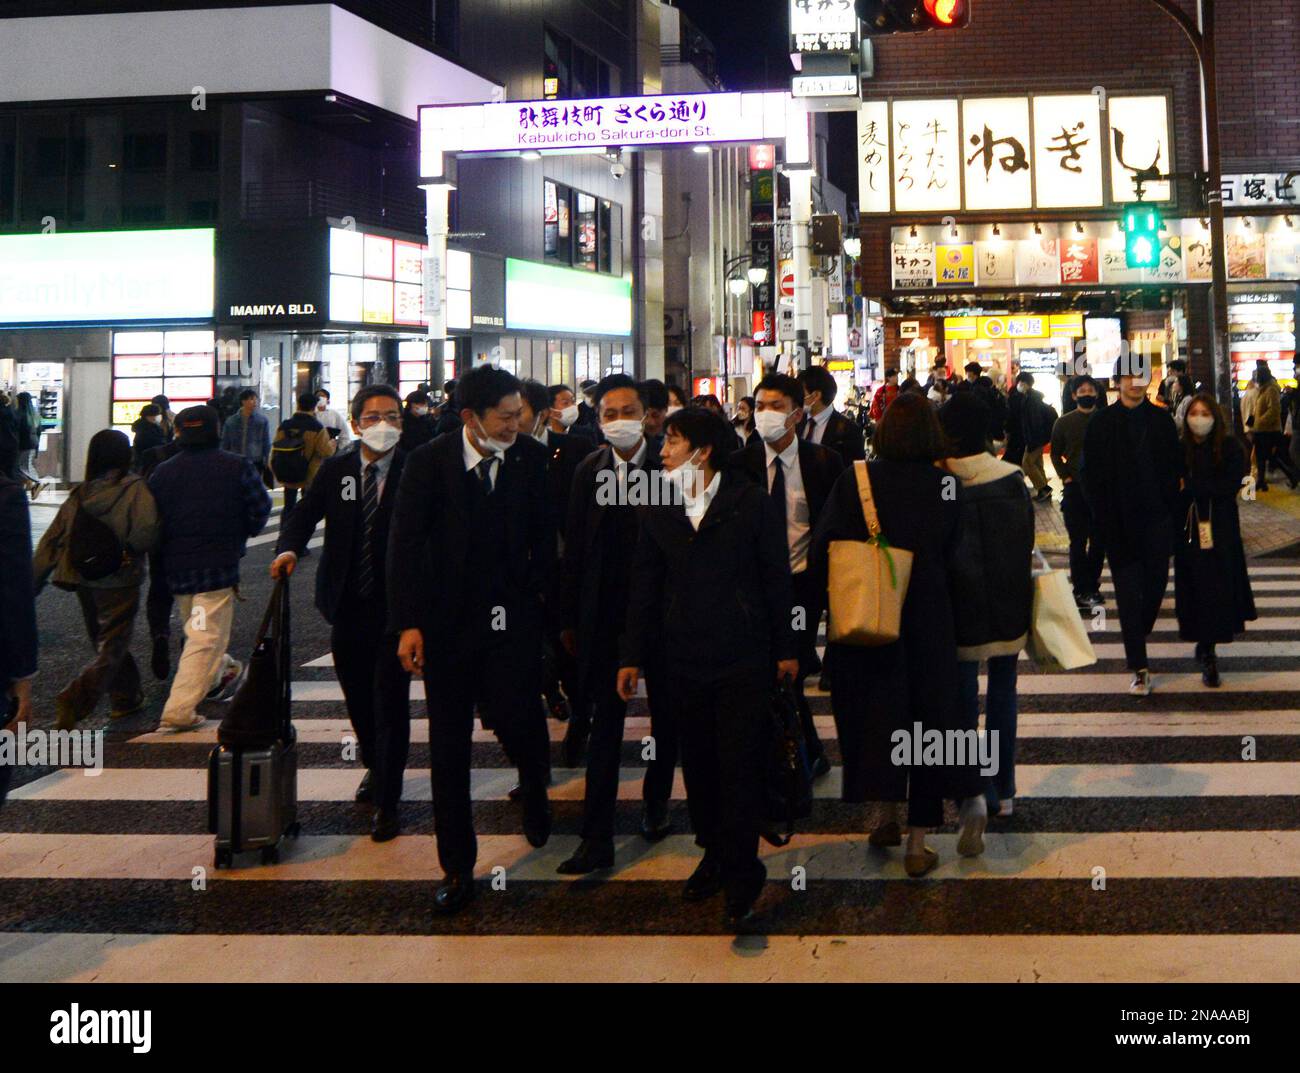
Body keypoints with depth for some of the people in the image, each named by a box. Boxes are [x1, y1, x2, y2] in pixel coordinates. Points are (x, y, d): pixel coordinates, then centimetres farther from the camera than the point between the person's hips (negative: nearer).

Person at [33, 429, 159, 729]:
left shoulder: (79, 495, 3)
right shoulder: (136, 490, -11)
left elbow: (51, 541, 2)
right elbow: (145, 534, -24)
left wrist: (33, 583, 6)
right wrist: (130, 550, -2)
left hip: (84, 582, 5)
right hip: (120, 583, -5)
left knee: (105, 641, 22)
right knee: (111, 651, 1)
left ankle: (127, 697, 34)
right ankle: (75, 699, -18)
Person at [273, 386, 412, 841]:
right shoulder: (334, 471, 5)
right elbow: (304, 514, 4)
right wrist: (289, 548, -18)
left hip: (394, 609, -4)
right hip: (347, 607, 5)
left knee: (390, 705, -3)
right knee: (358, 701, 19)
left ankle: (387, 802, 8)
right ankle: (375, 768, 45)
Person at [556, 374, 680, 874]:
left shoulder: (671, 466, -6)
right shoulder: (589, 471, 2)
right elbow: (575, 548, 4)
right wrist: (569, 619, 4)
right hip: (606, 615, 1)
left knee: (666, 715, 15)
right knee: (605, 722, 3)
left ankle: (657, 802, 37)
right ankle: (596, 838, 7)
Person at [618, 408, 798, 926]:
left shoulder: (751, 502, -4)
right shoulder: (658, 508, 7)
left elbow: (776, 578, 0)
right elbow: (644, 586, 10)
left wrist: (786, 648, 1)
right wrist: (632, 656, 7)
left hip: (744, 658, -4)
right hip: (684, 658, 4)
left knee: (739, 767, -3)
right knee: (698, 764, 11)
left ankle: (741, 875, 7)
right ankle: (714, 854, 28)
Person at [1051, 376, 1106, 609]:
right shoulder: (1064, 422, 4)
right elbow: (1056, 453, 9)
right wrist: (1065, 476, -2)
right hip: (1075, 488, 0)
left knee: (1099, 540, 7)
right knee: (1078, 541, 1)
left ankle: (1092, 586, 19)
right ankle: (1082, 590, 7)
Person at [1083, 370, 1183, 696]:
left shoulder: (1162, 421, 5)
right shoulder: (1101, 423, -1)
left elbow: (1175, 468, 6)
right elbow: (1092, 475, -2)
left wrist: (1171, 508, -4)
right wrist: (1103, 519, -8)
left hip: (1157, 519, 2)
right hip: (1120, 522, -2)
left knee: (1156, 583, 8)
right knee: (1129, 593, -1)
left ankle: (1138, 636, 35)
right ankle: (1139, 668, 3)